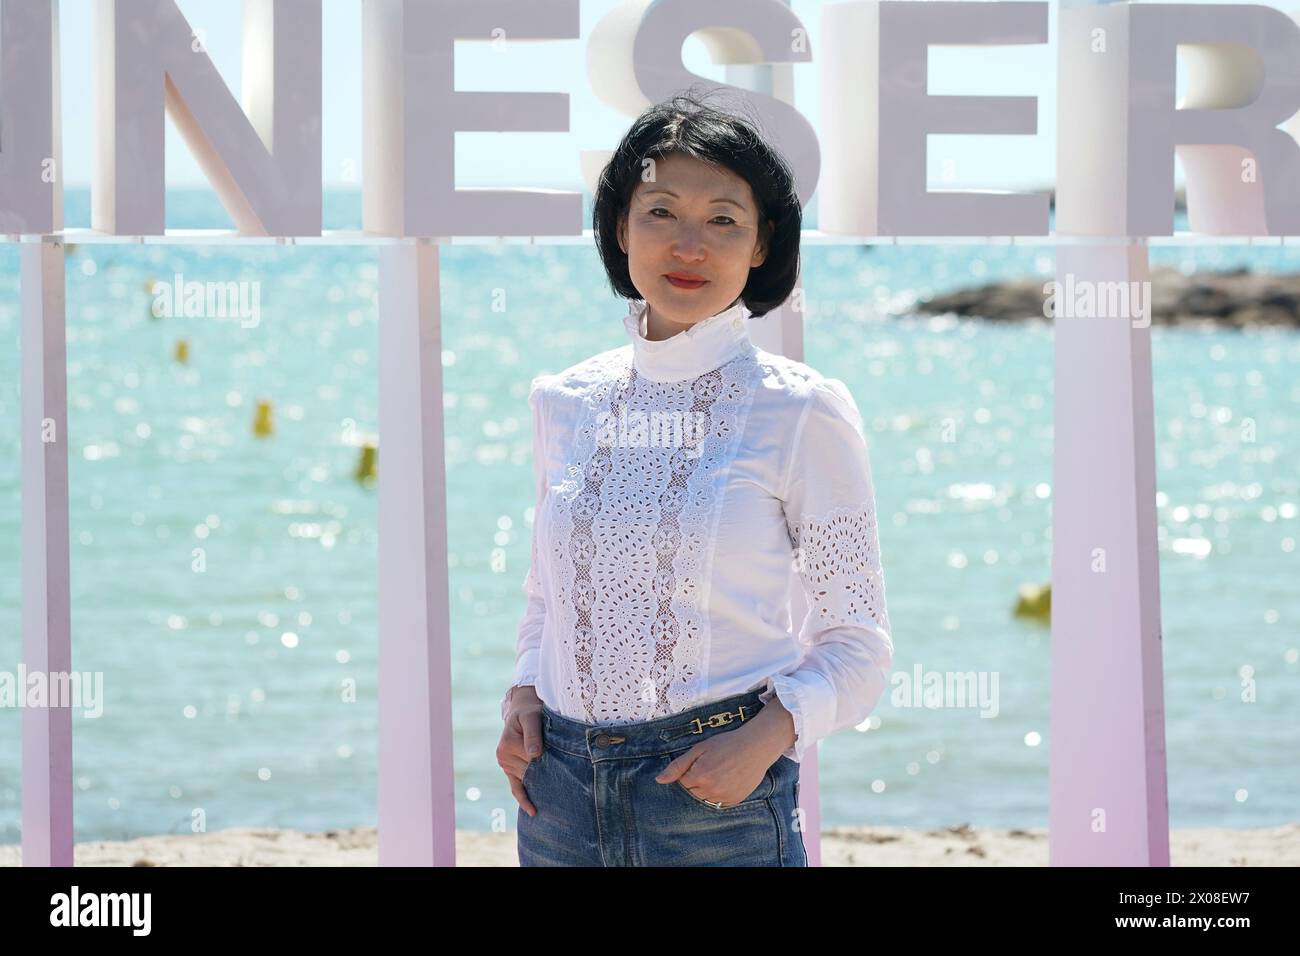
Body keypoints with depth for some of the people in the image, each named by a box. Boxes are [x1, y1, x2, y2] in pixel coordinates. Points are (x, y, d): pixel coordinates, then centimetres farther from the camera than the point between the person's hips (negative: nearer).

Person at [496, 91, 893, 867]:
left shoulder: (801, 411, -5)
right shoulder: (564, 402, 6)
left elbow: (856, 645, -2)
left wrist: (766, 737, -17)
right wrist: (523, 695, 0)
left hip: (719, 795, -4)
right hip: (560, 791, 4)